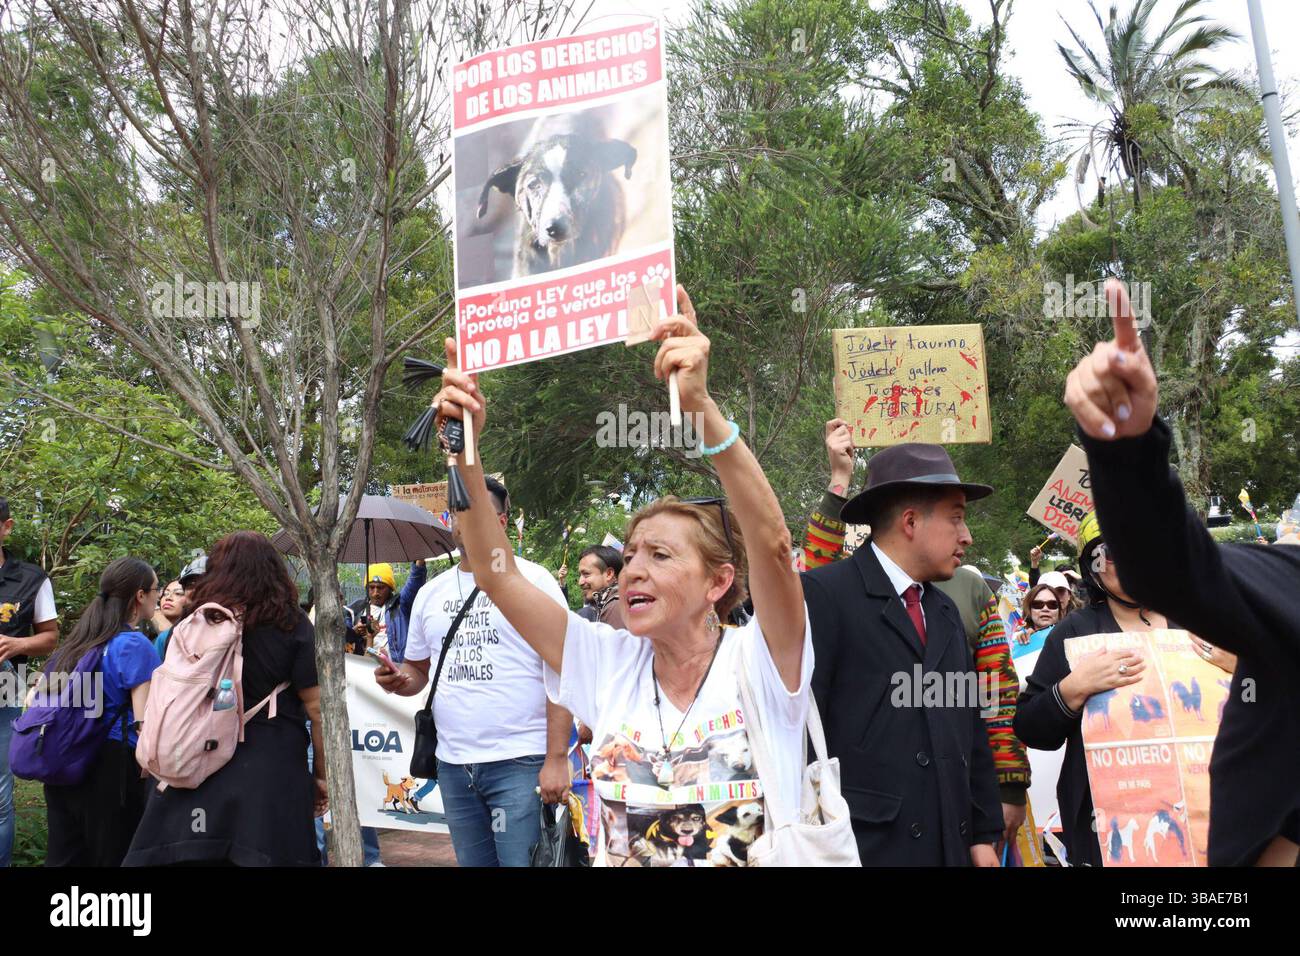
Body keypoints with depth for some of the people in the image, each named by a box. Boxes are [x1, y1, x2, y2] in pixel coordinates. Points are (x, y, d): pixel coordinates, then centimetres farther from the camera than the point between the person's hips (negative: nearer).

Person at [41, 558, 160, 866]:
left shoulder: (77, 641, 11)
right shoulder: (135, 646, -14)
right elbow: (144, 722, -19)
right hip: (111, 765, -7)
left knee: (64, 855, 12)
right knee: (111, 856, 3)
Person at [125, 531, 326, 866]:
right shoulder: (291, 624, -2)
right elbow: (315, 707, -5)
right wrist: (323, 775, 4)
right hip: (271, 767, -2)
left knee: (190, 853, 10)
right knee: (264, 856, 3)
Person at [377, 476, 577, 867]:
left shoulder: (533, 580, -4)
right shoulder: (431, 593, 13)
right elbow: (418, 670, 22)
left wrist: (556, 759, -15)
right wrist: (398, 680, -3)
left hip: (519, 762, -5)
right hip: (453, 765, 6)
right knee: (471, 862, 15)